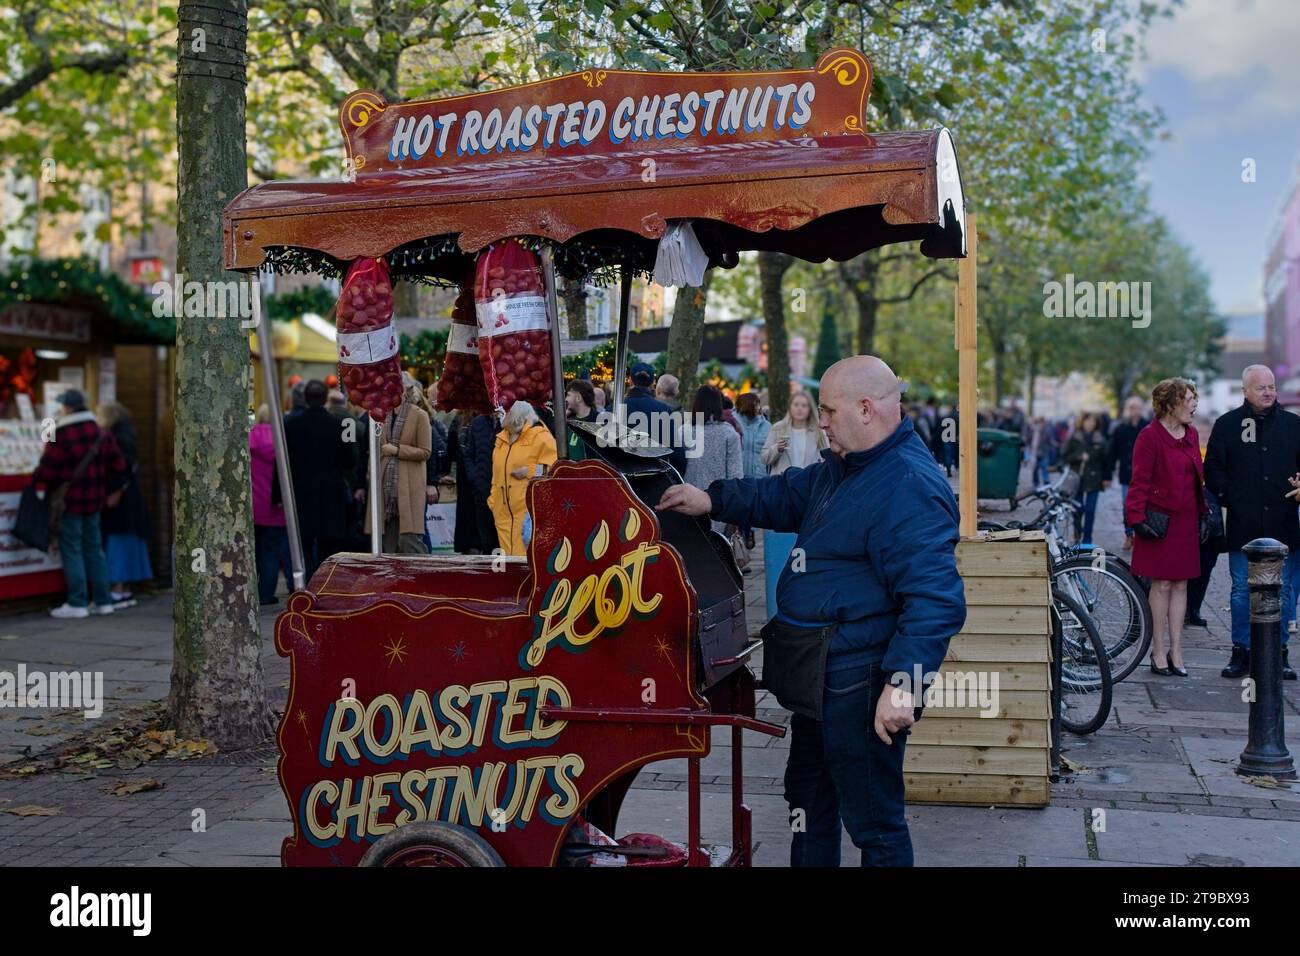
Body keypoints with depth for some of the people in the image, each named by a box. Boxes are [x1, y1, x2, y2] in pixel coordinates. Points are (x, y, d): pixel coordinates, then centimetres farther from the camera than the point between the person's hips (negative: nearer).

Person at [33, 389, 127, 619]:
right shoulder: (102, 433, 8)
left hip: (69, 499, -7)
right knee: (94, 548, 14)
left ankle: (77, 603, -3)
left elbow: (48, 469, -14)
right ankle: (102, 600, 15)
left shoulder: (60, 435, -15)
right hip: (94, 499, 7)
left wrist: (40, 487, 5)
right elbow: (118, 466, 12)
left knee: (71, 549, -1)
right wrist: (105, 489, 20)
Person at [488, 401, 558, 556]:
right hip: (504, 513, 7)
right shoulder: (501, 438, 19)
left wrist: (530, 471, -16)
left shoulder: (540, 436, -3)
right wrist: (493, 500, 17)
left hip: (529, 512, -7)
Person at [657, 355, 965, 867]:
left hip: (860, 687, -11)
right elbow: (786, 494, 26)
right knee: (808, 800, 25)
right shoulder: (842, 467, 11)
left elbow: (936, 599, -28)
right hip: (818, 680, 11)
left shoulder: (910, 486, -23)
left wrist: (904, 681, -34)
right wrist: (712, 499, 16)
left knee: (874, 823, 2)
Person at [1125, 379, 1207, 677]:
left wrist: (1203, 514, 14)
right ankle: (1159, 652, 8)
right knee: (1162, 585, -1)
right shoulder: (1149, 437, -10)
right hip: (1161, 521, -6)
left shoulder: (1191, 435, 11)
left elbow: (1197, 479, 17)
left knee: (1180, 585, 8)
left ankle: (1176, 651, 14)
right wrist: (1137, 518, -17)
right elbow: (1139, 482, -11)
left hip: (1186, 521, 6)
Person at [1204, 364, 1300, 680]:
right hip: (1244, 525, -1)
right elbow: (1213, 468, 5)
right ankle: (1241, 653, 11)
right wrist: (1229, 497, -6)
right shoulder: (1227, 424, 5)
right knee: (1242, 591, 4)